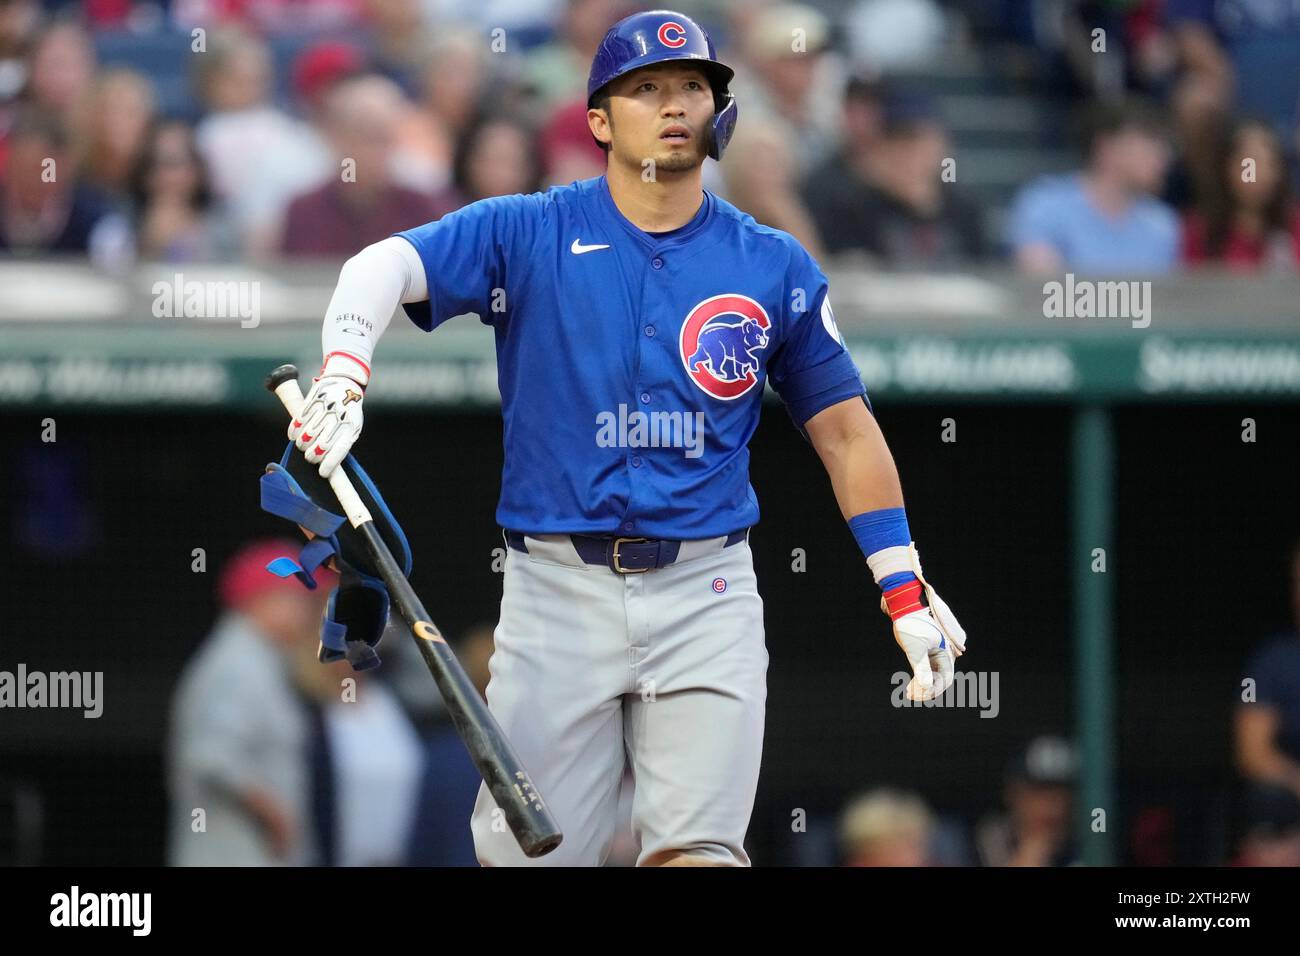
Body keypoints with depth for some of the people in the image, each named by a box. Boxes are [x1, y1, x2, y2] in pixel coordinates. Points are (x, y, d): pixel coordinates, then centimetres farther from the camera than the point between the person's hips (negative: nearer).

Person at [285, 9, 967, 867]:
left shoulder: (775, 268, 7)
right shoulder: (528, 234, 0)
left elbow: (843, 425, 13)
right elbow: (388, 266, -14)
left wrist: (904, 590, 8)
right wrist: (345, 372, -35)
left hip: (706, 595, 1)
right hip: (558, 593, -1)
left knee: (697, 851, -11)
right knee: (528, 853, -1)